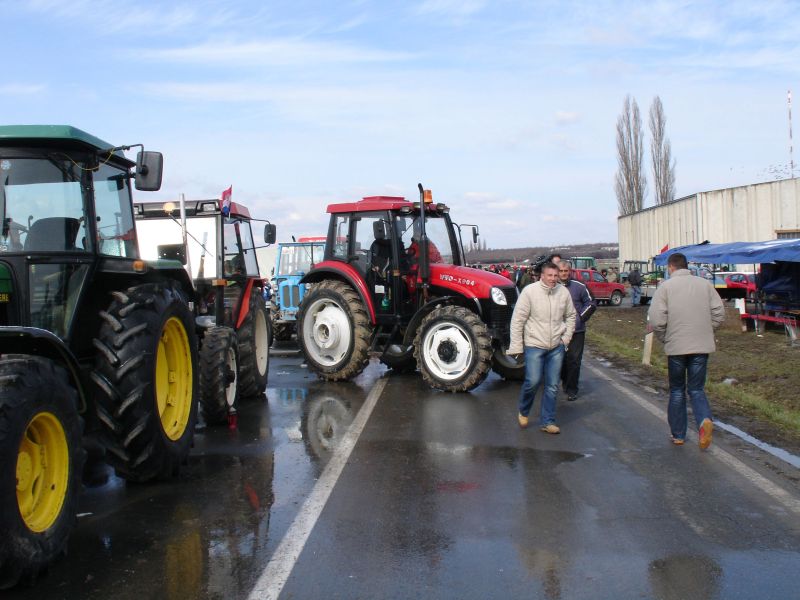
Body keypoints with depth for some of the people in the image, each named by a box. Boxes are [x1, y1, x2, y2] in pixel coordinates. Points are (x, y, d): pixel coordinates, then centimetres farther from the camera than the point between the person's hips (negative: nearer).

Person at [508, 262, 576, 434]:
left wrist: (566, 337, 6)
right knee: (533, 382, -9)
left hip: (556, 347, 4)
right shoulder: (530, 291, -12)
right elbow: (517, 319, -10)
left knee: (552, 386, 7)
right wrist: (516, 346, -11)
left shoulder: (563, 292, 0)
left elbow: (571, 316, 14)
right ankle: (523, 412, 18)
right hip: (534, 345, -4)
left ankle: (547, 421, 18)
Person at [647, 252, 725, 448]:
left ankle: (678, 435, 19)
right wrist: (704, 330, 15)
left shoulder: (666, 286, -5)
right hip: (702, 346, 2)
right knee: (697, 389, 12)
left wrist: (663, 337, 5)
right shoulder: (705, 284, 5)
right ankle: (704, 420, -15)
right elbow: (719, 314, 2)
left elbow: (656, 319, -13)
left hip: (676, 346, -2)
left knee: (677, 390, 14)